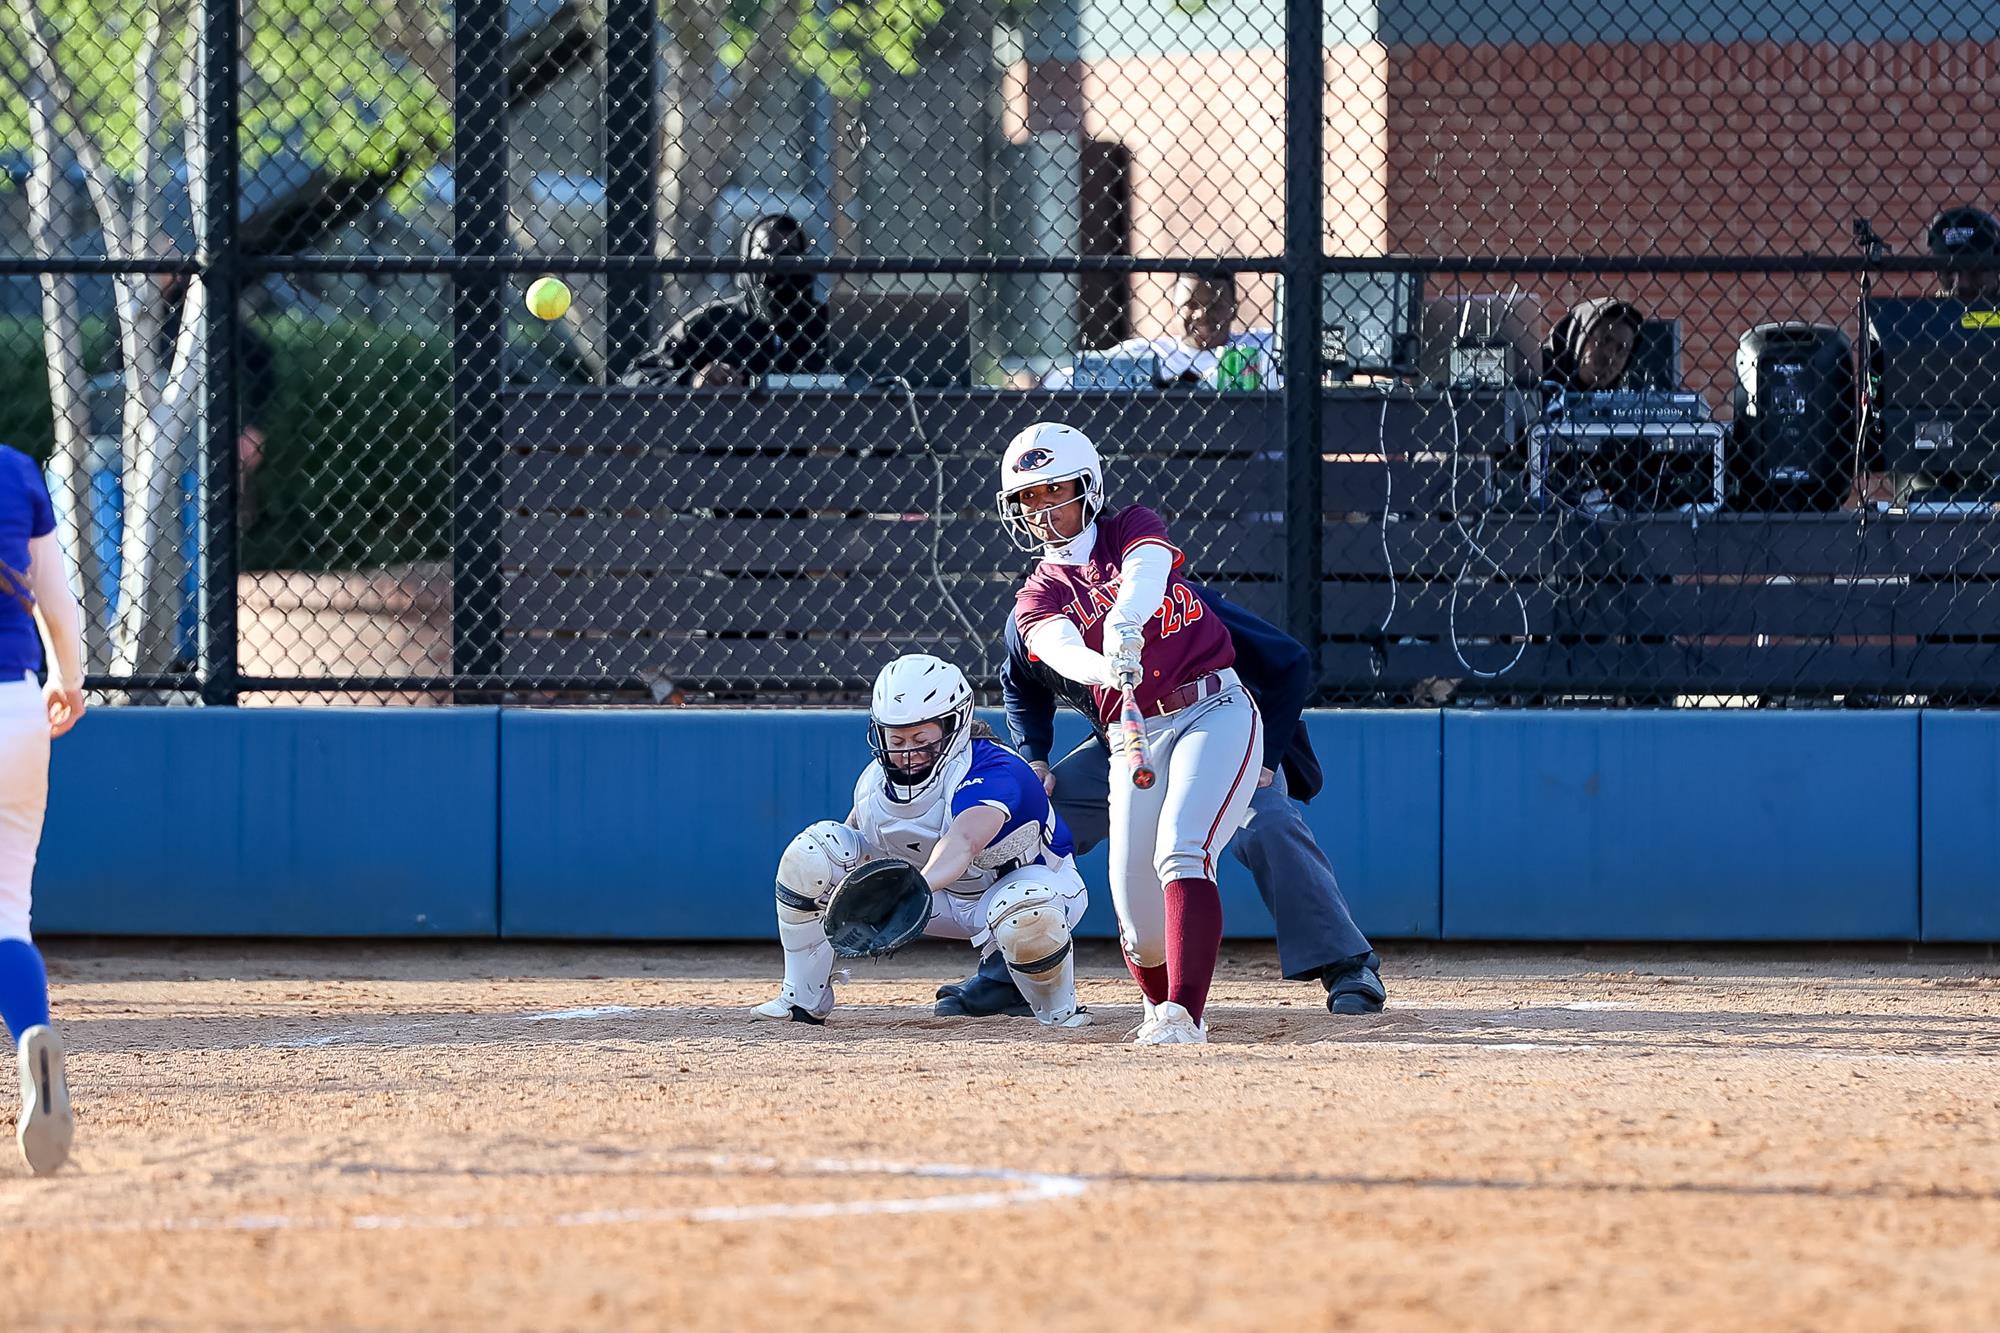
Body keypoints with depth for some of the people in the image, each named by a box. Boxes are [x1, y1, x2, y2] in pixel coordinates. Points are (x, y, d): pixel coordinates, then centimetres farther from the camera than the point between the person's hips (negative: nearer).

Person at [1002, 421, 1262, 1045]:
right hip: (1138, 735, 3)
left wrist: (1124, 623, -44)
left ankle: (1182, 1013, -31)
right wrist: (1111, 667, -41)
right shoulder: (1039, 597, 8)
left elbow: (1145, 572, -20)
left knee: (1181, 853, -25)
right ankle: (1162, 1008, 26)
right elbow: (1063, 651, -16)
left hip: (1216, 711, -3)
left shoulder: (1134, 529, 6)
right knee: (1137, 908, -4)